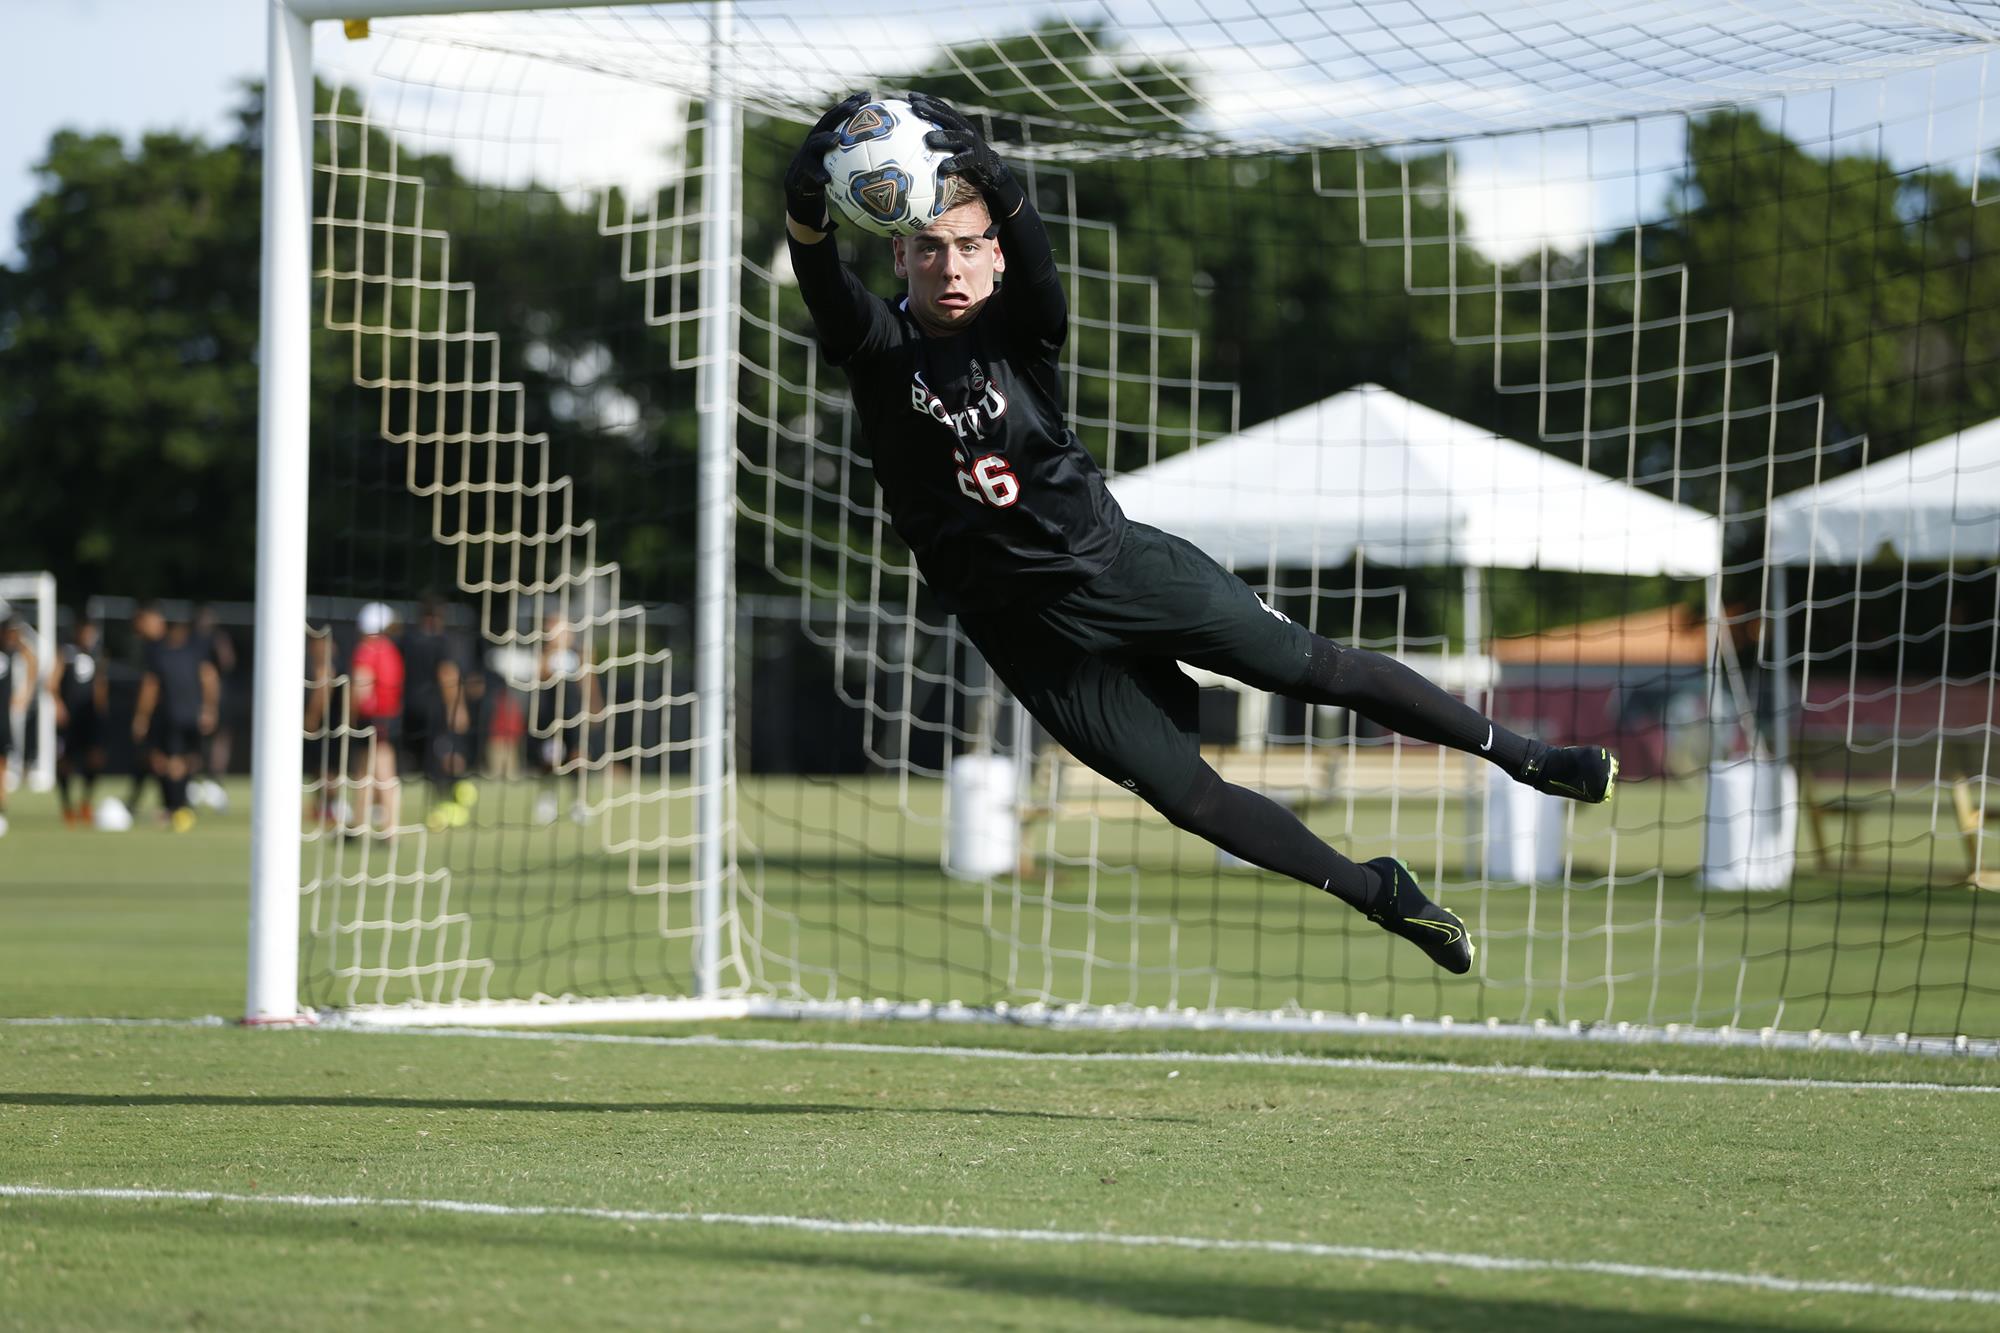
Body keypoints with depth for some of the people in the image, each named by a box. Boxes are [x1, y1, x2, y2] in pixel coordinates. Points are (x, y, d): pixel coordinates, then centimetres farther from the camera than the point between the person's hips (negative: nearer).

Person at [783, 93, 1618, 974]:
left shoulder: (1019, 327, -9)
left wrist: (988, 177, -53)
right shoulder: (878, 346, -9)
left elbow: (1031, 248, -31)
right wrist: (807, 189, -52)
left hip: (1117, 561, 0)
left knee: (1316, 668, 1)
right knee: (1188, 796, 4)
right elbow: (816, 274, -30)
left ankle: (1522, 757, 15)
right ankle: (1377, 896, 22)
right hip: (1030, 629, 0)